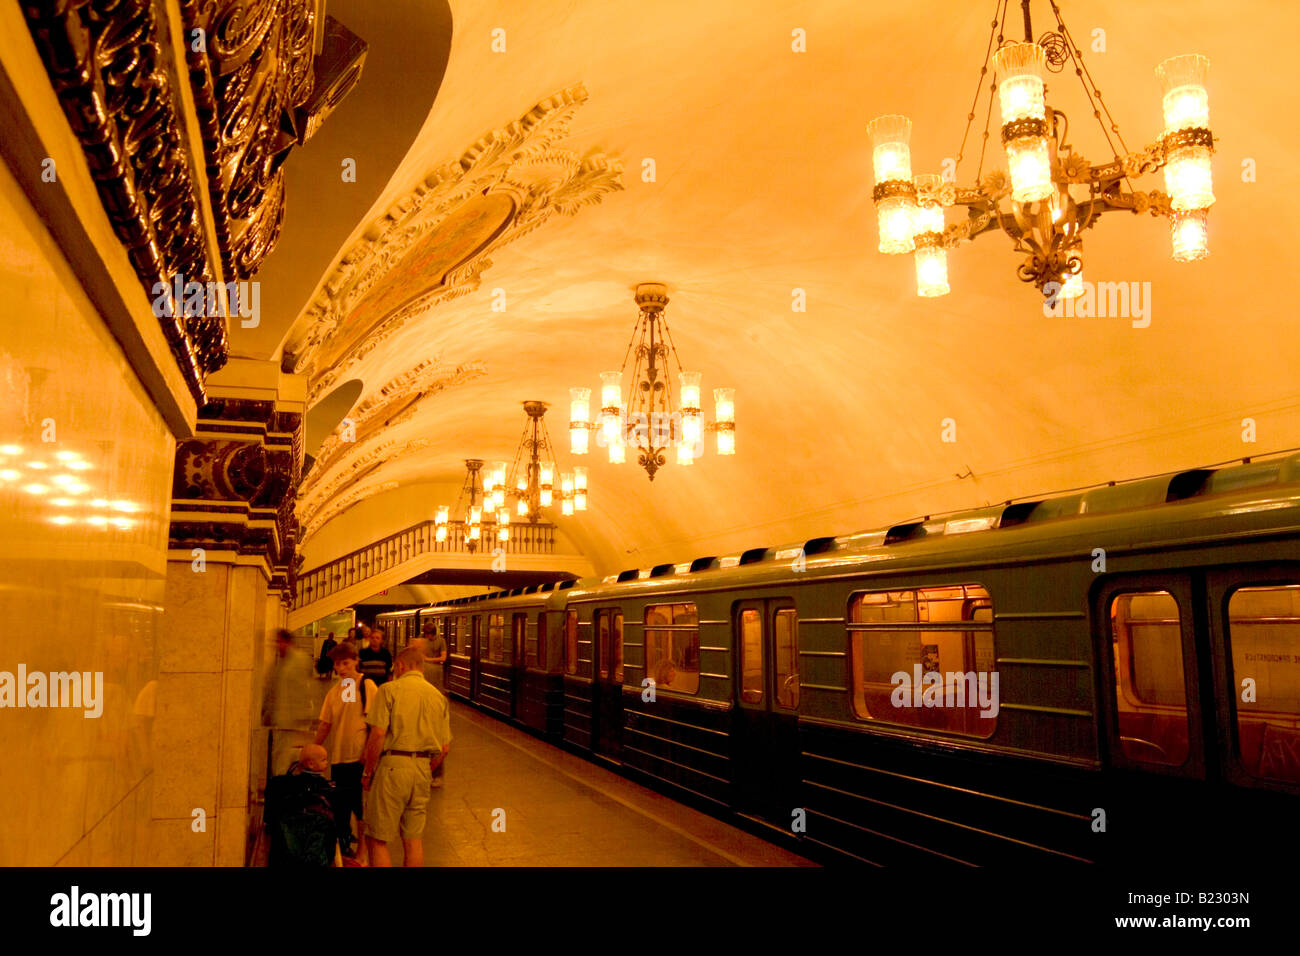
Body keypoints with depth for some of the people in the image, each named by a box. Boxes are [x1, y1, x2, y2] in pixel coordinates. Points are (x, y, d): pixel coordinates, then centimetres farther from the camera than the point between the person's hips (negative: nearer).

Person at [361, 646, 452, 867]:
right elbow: (445, 748, 9)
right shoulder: (438, 696, 11)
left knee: (378, 839, 4)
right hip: (422, 768, 5)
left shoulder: (389, 689, -4)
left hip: (392, 766, -5)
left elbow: (378, 734, -13)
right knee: (413, 838, 14)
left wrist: (367, 772, -3)